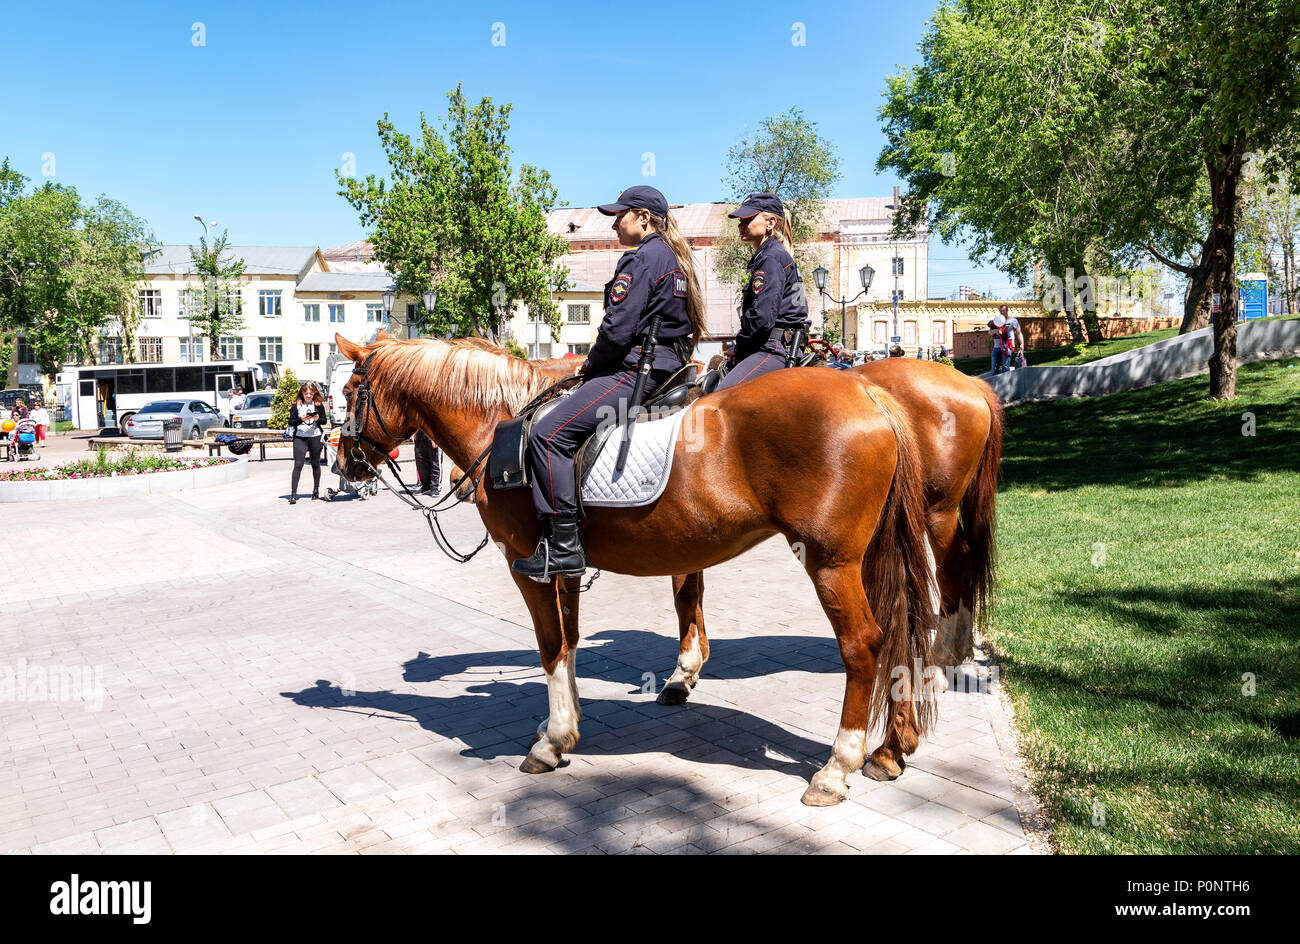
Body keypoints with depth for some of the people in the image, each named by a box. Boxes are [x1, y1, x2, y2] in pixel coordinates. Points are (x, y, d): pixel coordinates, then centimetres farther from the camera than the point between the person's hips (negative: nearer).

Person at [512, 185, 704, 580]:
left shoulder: (640, 258, -11)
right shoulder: (676, 259, 20)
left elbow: (618, 328, -19)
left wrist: (591, 363, 1)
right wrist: (598, 364, 19)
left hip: (636, 370, -11)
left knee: (549, 434, -15)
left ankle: (563, 548, -17)